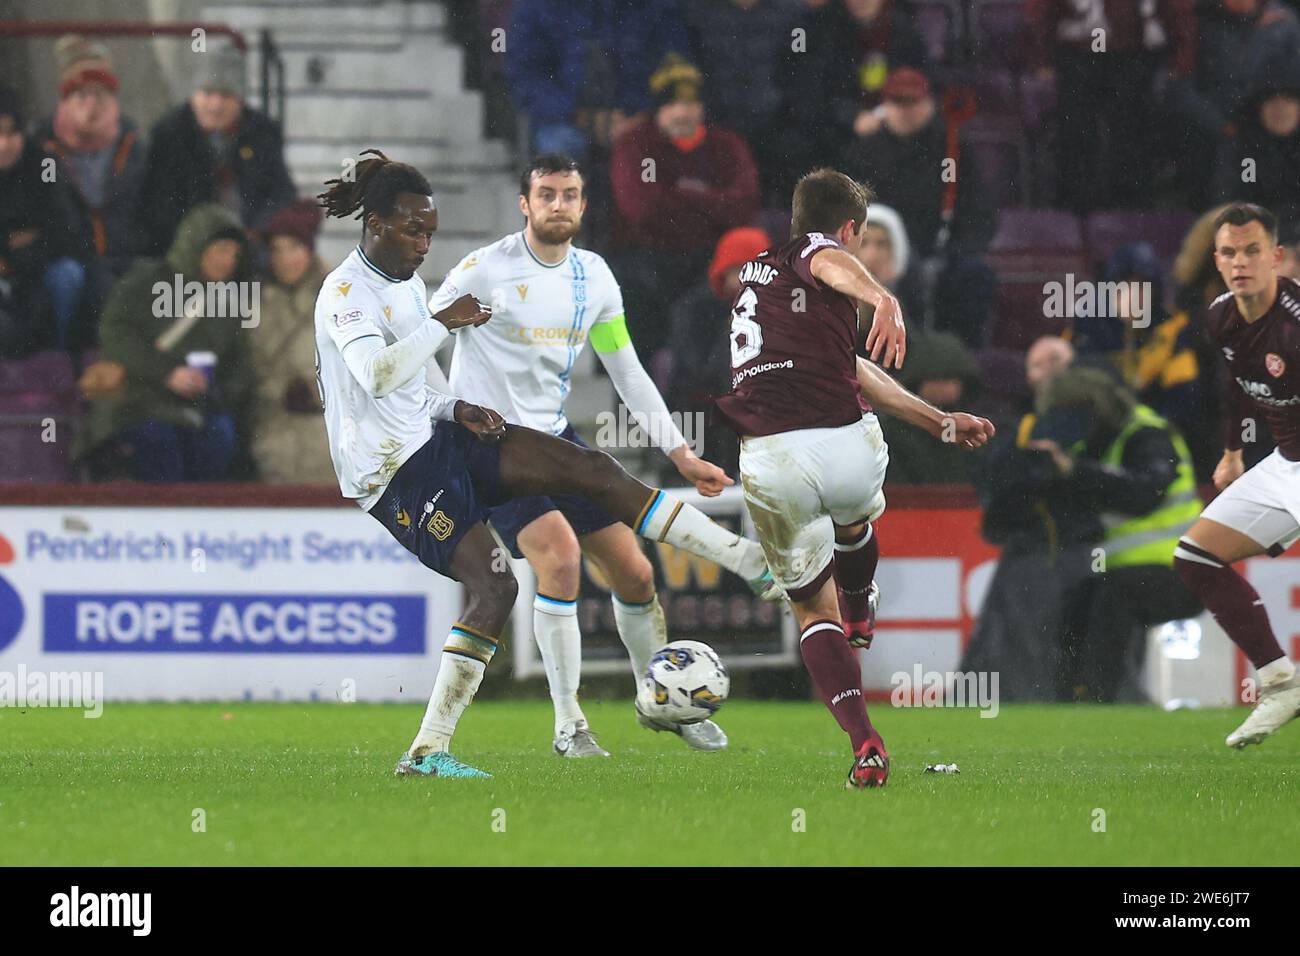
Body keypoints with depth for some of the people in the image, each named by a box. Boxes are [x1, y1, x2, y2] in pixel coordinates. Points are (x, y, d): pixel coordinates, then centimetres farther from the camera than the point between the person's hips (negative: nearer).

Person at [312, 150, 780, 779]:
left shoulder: (408, 283, 15)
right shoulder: (346, 292, -13)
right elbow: (376, 375, -31)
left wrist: (454, 410, 6)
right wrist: (444, 324, -25)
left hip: (435, 439, 9)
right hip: (395, 473, -9)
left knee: (589, 468, -2)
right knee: (493, 586, -20)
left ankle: (756, 566, -2)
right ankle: (426, 750, -14)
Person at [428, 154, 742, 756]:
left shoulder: (594, 278, 5)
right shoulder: (486, 270, -13)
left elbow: (628, 374, 13)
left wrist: (681, 454, 10)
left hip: (554, 436, 6)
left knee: (634, 572, 4)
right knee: (560, 552, -26)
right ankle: (568, 724, -14)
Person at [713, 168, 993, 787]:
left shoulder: (756, 273, 30)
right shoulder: (817, 250, 7)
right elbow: (832, 265, -24)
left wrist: (943, 422, 43)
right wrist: (883, 298, -46)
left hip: (766, 462, 5)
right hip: (845, 449, -5)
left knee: (813, 609, 16)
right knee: (856, 520, 34)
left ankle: (864, 743, 0)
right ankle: (859, 620, 60)